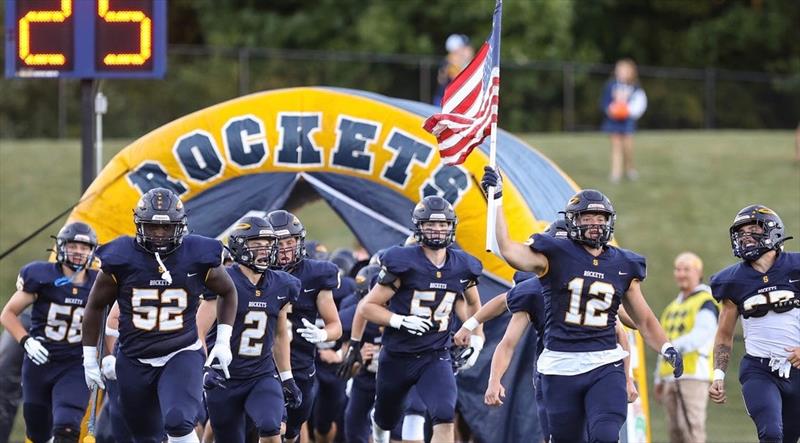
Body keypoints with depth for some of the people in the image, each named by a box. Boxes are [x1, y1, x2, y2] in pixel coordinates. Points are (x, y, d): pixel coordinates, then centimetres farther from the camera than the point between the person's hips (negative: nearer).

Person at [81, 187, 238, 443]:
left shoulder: (198, 258, -7)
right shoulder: (120, 260, -7)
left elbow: (227, 292, 13)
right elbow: (96, 307, 7)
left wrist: (223, 341, 4)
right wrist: (89, 360, 8)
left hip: (181, 356, -2)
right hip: (134, 362, 2)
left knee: (178, 422, -27)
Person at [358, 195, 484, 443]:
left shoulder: (461, 267, -1)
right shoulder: (403, 263, -15)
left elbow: (473, 303, 22)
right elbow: (366, 307, -12)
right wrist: (401, 321, -25)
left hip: (436, 357, 2)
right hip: (397, 356, -2)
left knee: (445, 417, -23)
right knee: (386, 421, 20)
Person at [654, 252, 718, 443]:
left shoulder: (706, 303, -3)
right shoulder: (673, 307, 24)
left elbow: (702, 334, -21)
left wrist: (675, 347, -35)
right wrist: (659, 379, 25)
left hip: (694, 375, -8)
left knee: (691, 427, -17)